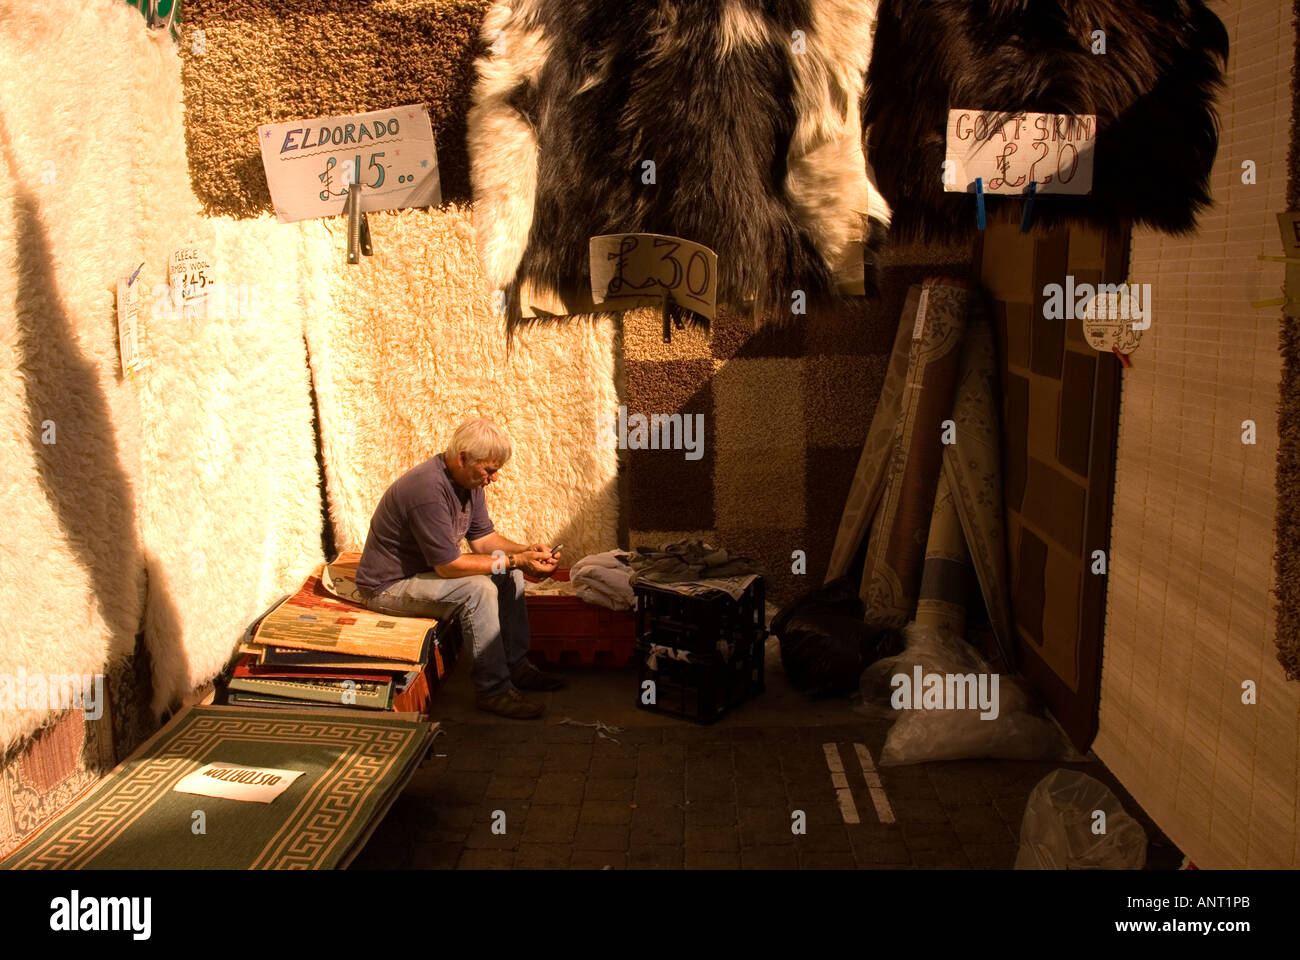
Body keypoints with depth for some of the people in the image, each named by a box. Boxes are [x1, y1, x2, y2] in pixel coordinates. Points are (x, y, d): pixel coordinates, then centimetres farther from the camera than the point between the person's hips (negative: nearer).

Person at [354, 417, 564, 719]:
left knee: (510, 574, 3)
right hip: (388, 585, -10)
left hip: (427, 568, 10)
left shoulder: (468, 480, -2)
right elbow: (448, 566, -30)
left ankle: (515, 666, 9)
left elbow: (483, 538, 5)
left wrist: (527, 551, -12)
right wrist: (513, 560, -25)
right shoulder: (429, 490, -32)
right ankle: (493, 689, -18)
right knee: (478, 589, -29)